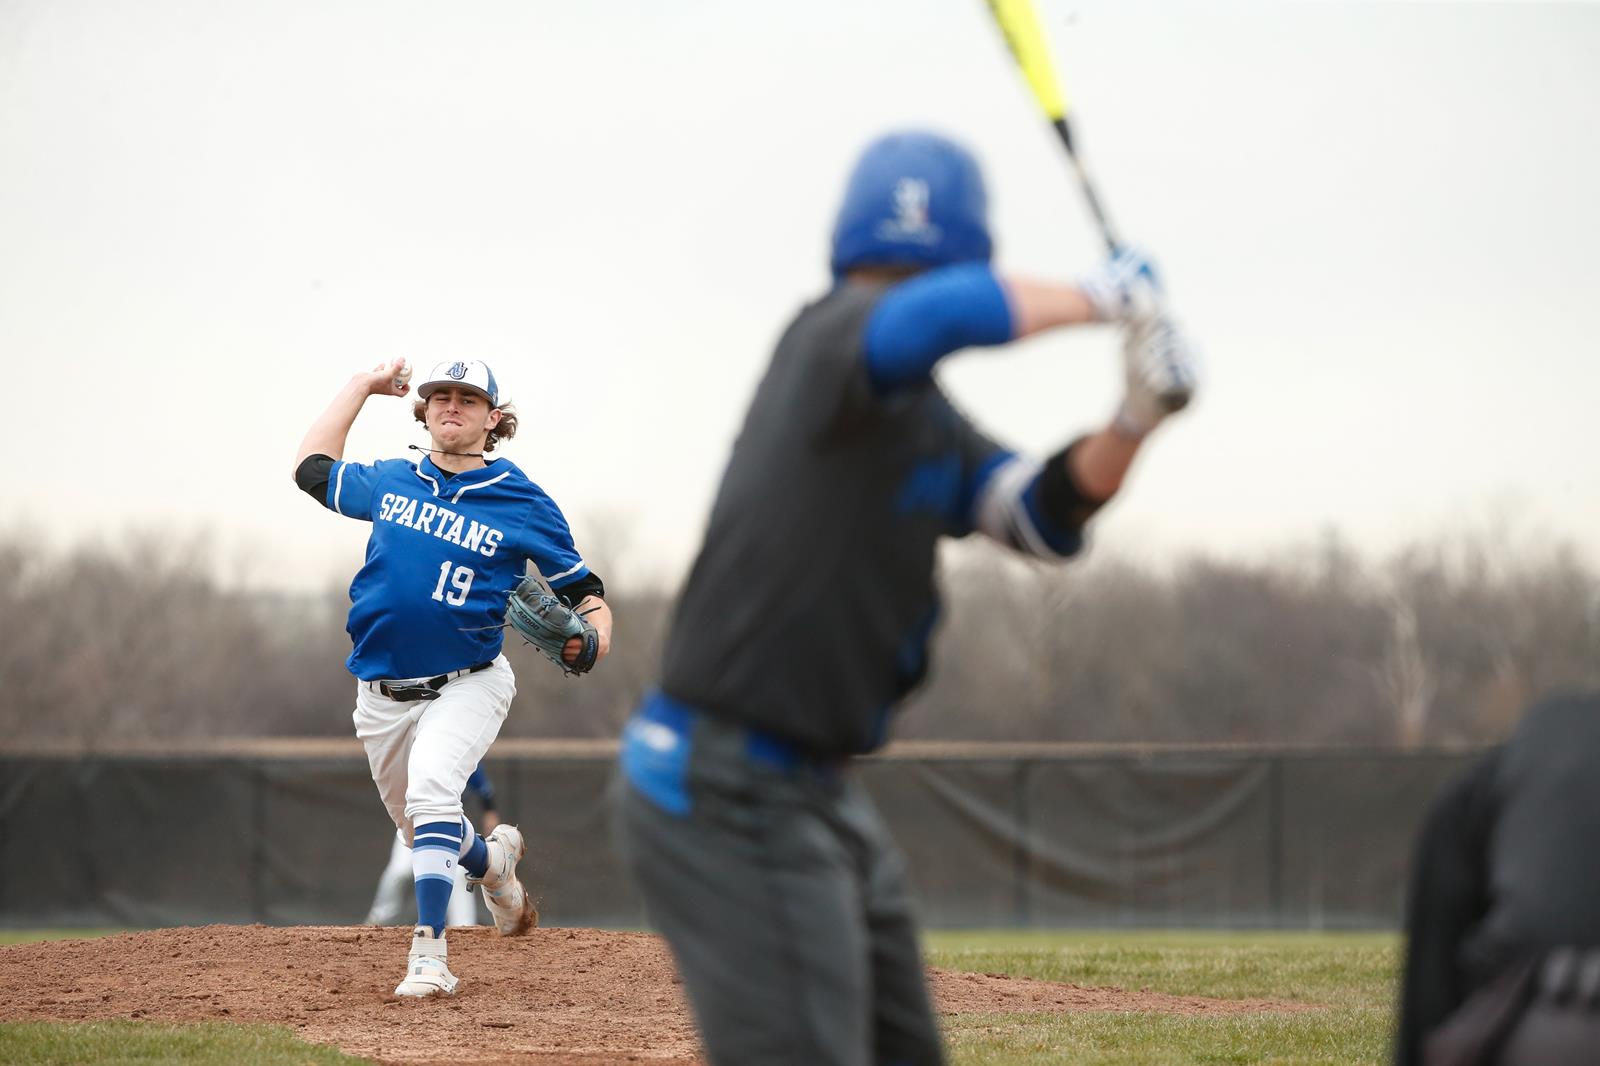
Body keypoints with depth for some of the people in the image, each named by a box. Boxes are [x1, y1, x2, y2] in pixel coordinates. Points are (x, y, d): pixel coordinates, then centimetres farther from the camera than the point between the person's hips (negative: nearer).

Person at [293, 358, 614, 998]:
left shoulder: (522, 502, -2)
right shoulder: (389, 483, 8)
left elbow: (582, 586, 3)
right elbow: (312, 466, 24)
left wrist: (595, 630, -20)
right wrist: (364, 386, 22)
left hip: (468, 685, -5)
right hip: (383, 696, 5)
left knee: (430, 791, -31)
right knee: (422, 832, 15)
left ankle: (429, 956, -33)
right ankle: (492, 859, 50)